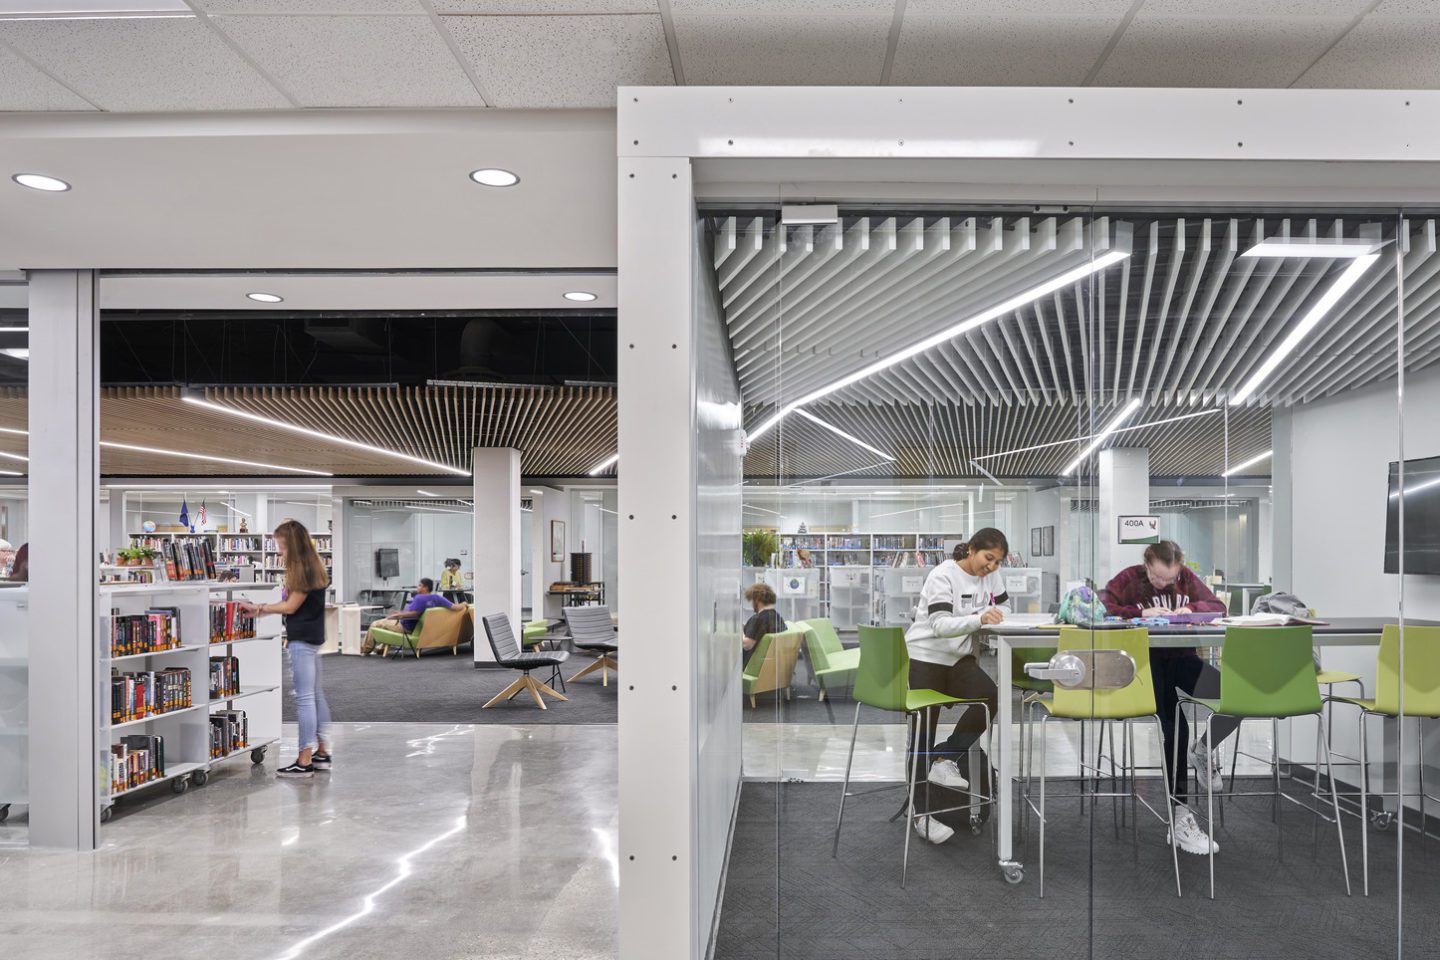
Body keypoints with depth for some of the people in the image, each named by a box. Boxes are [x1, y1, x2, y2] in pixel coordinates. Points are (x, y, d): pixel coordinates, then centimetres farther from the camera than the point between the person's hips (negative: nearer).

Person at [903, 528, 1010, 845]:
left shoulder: (992, 576, 1)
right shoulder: (942, 576, -19)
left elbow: (1003, 608, 8)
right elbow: (940, 625, -30)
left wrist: (994, 615, -14)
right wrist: (980, 619, -45)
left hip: (960, 657, 6)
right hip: (925, 657, -6)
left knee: (989, 698, -21)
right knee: (923, 733, -5)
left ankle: (945, 760, -7)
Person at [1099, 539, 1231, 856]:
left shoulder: (1187, 579, 12)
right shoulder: (1128, 579, -1)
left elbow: (1218, 606, 13)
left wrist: (1191, 608, -8)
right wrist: (1141, 612, -21)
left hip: (1181, 657, 5)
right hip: (1144, 659, -5)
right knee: (1174, 723, -26)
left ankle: (1205, 750, 9)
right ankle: (1181, 813, -19)